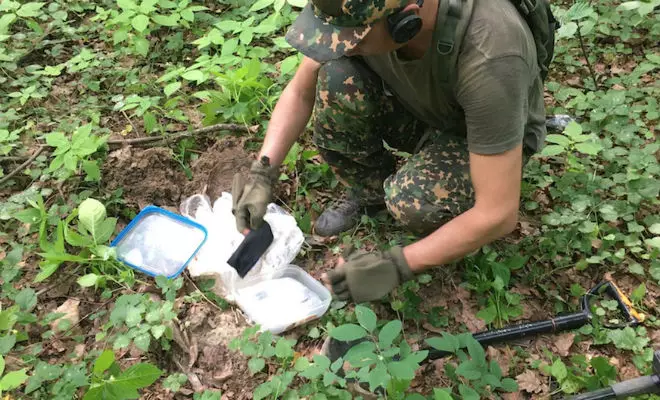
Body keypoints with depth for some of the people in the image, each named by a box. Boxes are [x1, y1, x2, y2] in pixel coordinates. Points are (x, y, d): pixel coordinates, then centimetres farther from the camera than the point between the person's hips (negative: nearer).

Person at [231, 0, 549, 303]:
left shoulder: (488, 59, -41)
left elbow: (500, 215, -35)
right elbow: (300, 92, -9)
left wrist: (396, 266, -33)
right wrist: (261, 174, -20)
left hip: (490, 138, -4)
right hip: (420, 109, 5)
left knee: (413, 202, -36)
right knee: (336, 77, -24)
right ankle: (370, 191, 0)